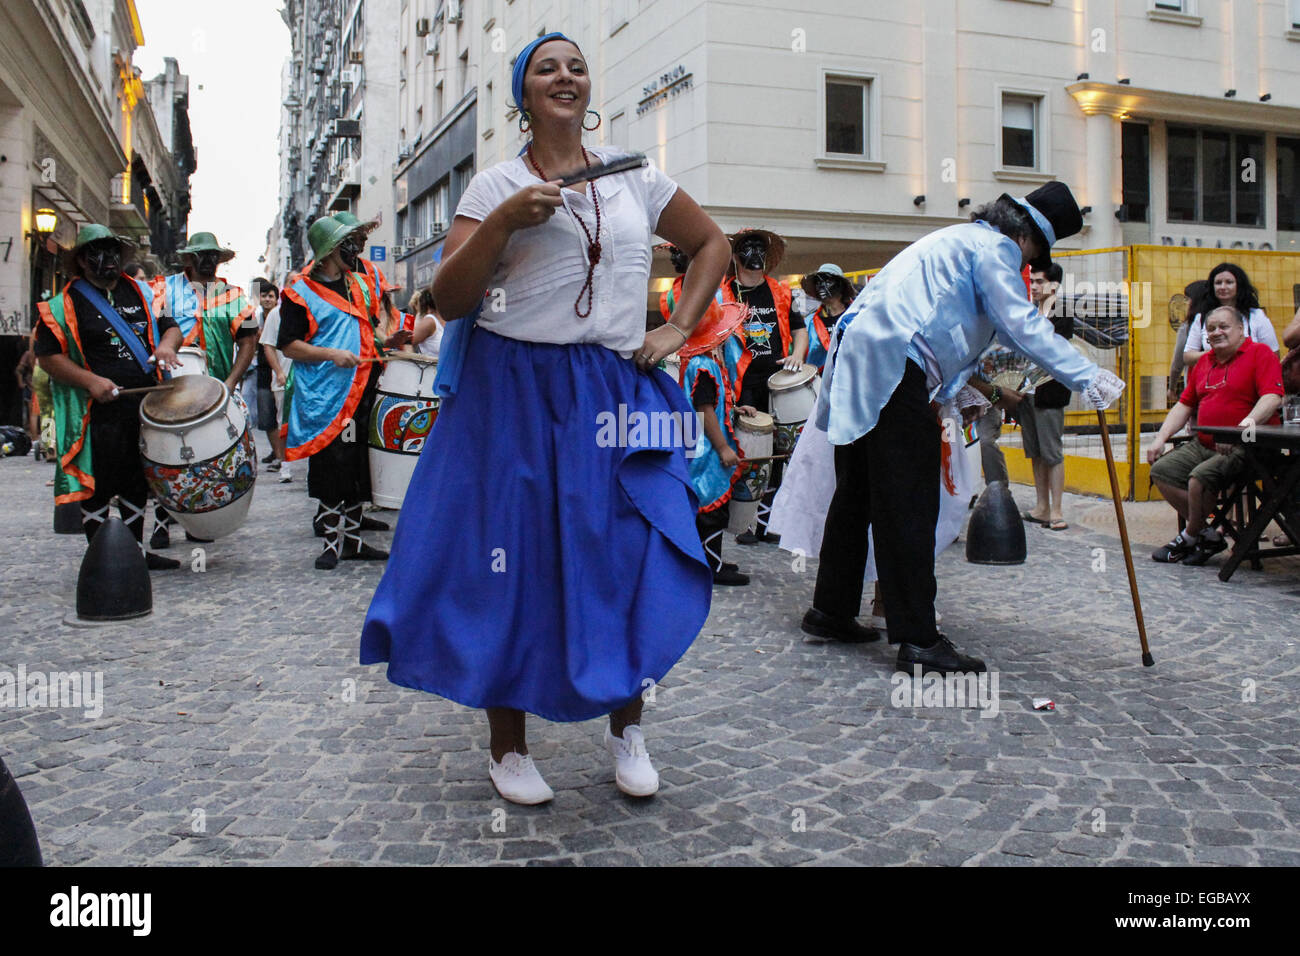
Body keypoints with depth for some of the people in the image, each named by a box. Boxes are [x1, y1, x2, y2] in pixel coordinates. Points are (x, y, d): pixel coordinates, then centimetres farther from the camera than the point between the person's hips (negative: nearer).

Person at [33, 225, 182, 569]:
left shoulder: (141, 293, 12)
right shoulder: (65, 304, -3)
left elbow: (170, 324, 17)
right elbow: (47, 355, -6)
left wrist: (166, 343, -7)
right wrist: (91, 381, -18)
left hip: (146, 406, 6)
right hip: (100, 412, -5)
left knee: (138, 482, 15)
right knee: (98, 488, -1)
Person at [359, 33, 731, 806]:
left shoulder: (634, 177, 10)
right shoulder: (497, 186, 3)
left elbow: (712, 243, 20)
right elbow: (448, 300, -4)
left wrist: (680, 329, 9)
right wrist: (502, 222, -17)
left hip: (616, 395, 2)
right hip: (515, 395, -2)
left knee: (633, 557, -3)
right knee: (512, 564, 2)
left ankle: (627, 727, 18)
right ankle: (508, 746, 17)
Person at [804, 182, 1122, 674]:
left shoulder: (956, 239, 31)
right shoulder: (995, 246, 1)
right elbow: (1022, 326, -10)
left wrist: (957, 391, 30)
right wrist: (1089, 377, -10)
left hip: (857, 357, 10)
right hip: (893, 366, -10)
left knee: (857, 493, 15)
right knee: (909, 506, -9)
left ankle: (831, 609, 24)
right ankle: (918, 640, -8)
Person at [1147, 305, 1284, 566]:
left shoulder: (1260, 353, -4)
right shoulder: (1204, 362, 19)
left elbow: (1273, 396, -18)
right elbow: (1185, 404, 20)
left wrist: (1247, 422, -35)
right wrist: (1160, 438, 7)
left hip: (1244, 448, -8)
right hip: (1202, 445, 8)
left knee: (1200, 477, -30)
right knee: (1161, 470, -9)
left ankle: (1190, 537, -3)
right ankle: (1208, 536, -4)